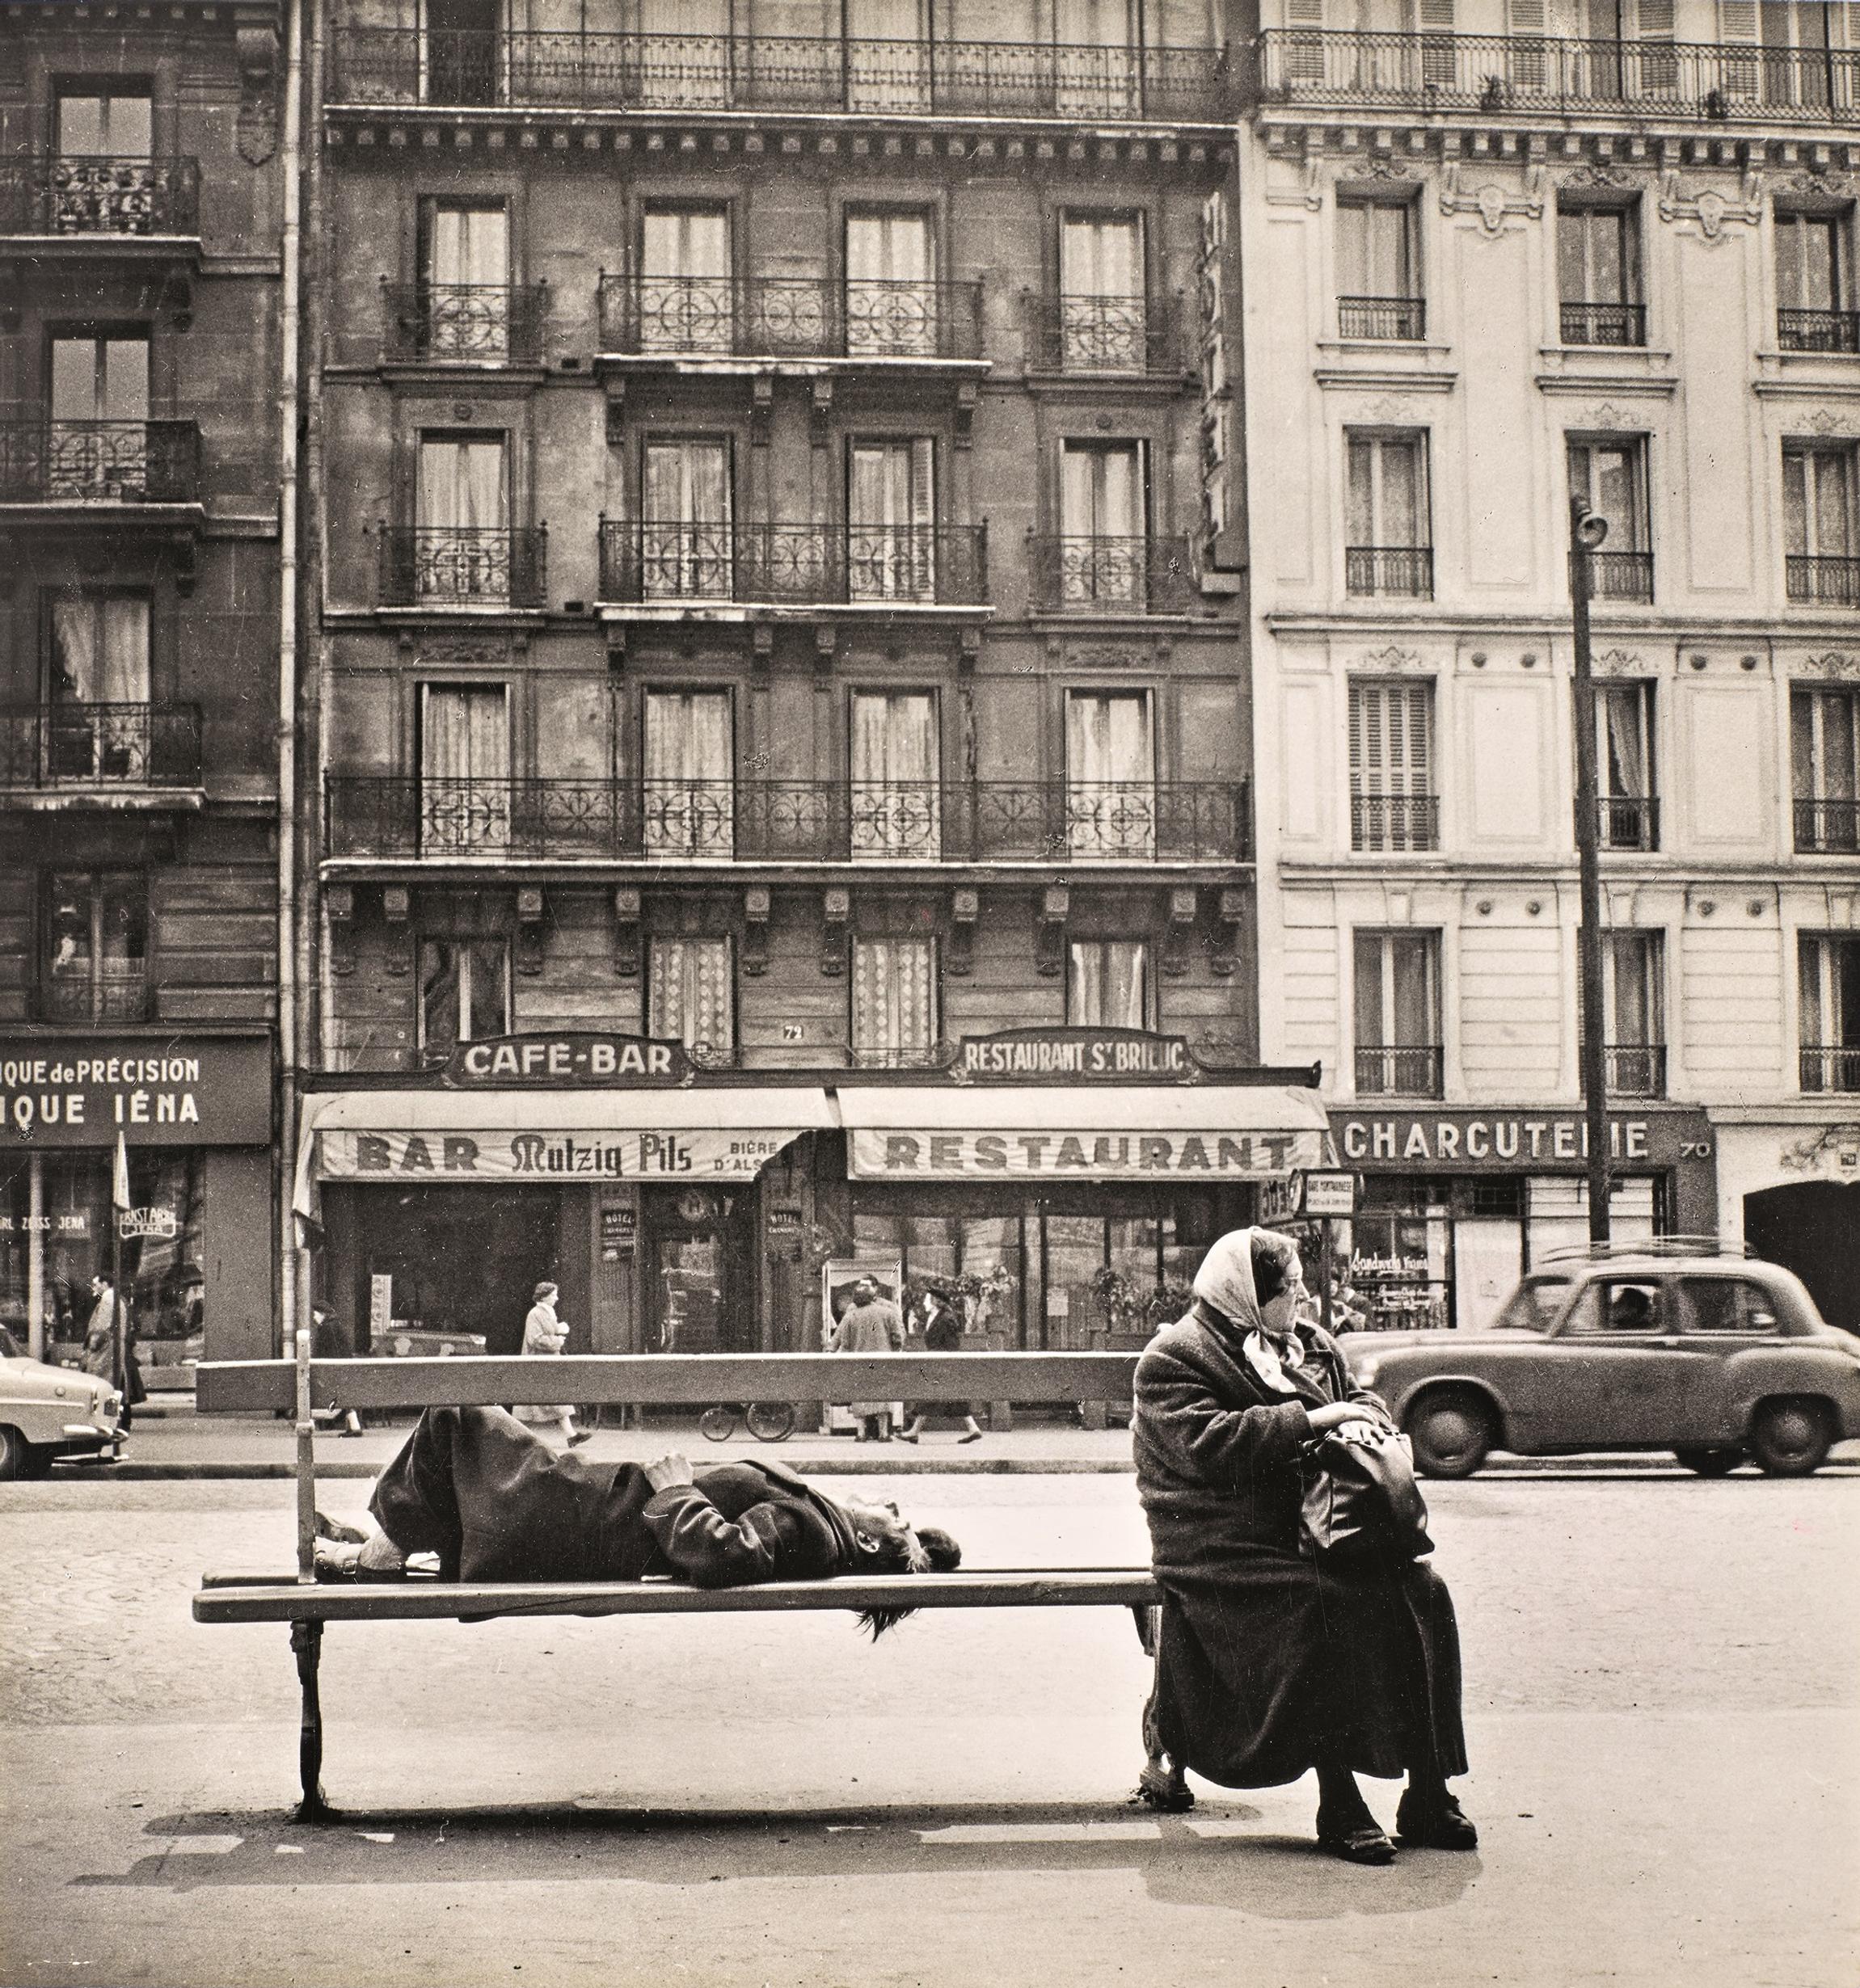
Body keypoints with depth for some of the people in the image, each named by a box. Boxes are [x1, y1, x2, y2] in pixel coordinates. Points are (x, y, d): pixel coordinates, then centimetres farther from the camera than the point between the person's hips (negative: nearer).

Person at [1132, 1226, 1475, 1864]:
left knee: (1421, 1592, -17)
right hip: (1225, 1544, -7)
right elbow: (1206, 1442, -18)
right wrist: (1307, 1420, -19)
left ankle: (1427, 1796, -11)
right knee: (1326, 1606, -33)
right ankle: (1339, 1807, -27)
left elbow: (1358, 1395, 29)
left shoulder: (1312, 1346, 20)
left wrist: (1363, 1416, 2)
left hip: (1314, 1528, 7)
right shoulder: (1174, 1358, -4)